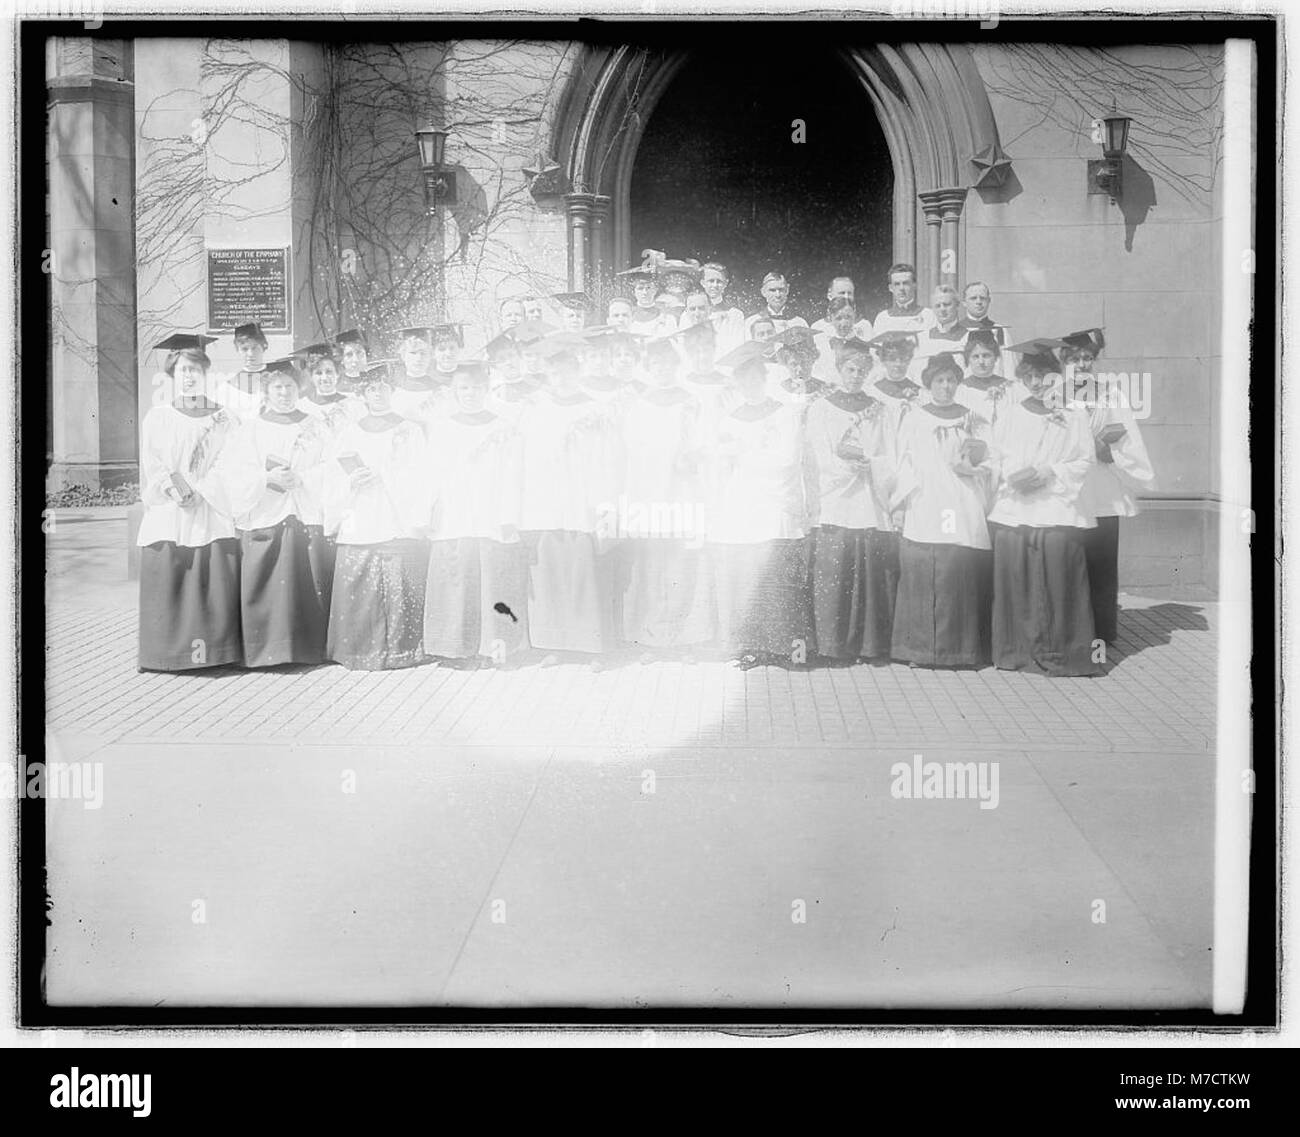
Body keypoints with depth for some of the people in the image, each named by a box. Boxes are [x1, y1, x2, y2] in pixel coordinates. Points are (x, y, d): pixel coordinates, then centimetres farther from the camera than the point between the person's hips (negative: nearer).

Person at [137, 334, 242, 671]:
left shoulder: (224, 419, 9)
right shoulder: (157, 418, 8)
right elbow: (153, 466, 0)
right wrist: (175, 490, -16)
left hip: (215, 517, 0)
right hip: (169, 517, 0)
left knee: (215, 589, -4)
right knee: (168, 589, -2)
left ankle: (215, 650, 3)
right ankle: (170, 653, 5)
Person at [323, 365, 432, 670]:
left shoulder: (411, 431, 10)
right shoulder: (350, 433, 16)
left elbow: (420, 479, 2)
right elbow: (332, 481, 11)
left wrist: (418, 524, -8)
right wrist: (351, 484, -10)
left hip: (402, 528, -2)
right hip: (358, 528, 2)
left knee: (401, 596, -6)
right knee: (358, 597, -4)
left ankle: (401, 651, 2)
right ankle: (360, 651, 4)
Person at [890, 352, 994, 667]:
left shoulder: (974, 421, 12)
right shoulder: (914, 421, 8)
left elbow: (988, 464, 10)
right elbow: (905, 466, 5)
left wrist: (970, 465, -10)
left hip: (965, 511, 1)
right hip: (924, 515, -1)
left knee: (964, 579, -3)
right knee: (922, 581, -4)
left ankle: (964, 649, 6)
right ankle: (921, 650, 3)